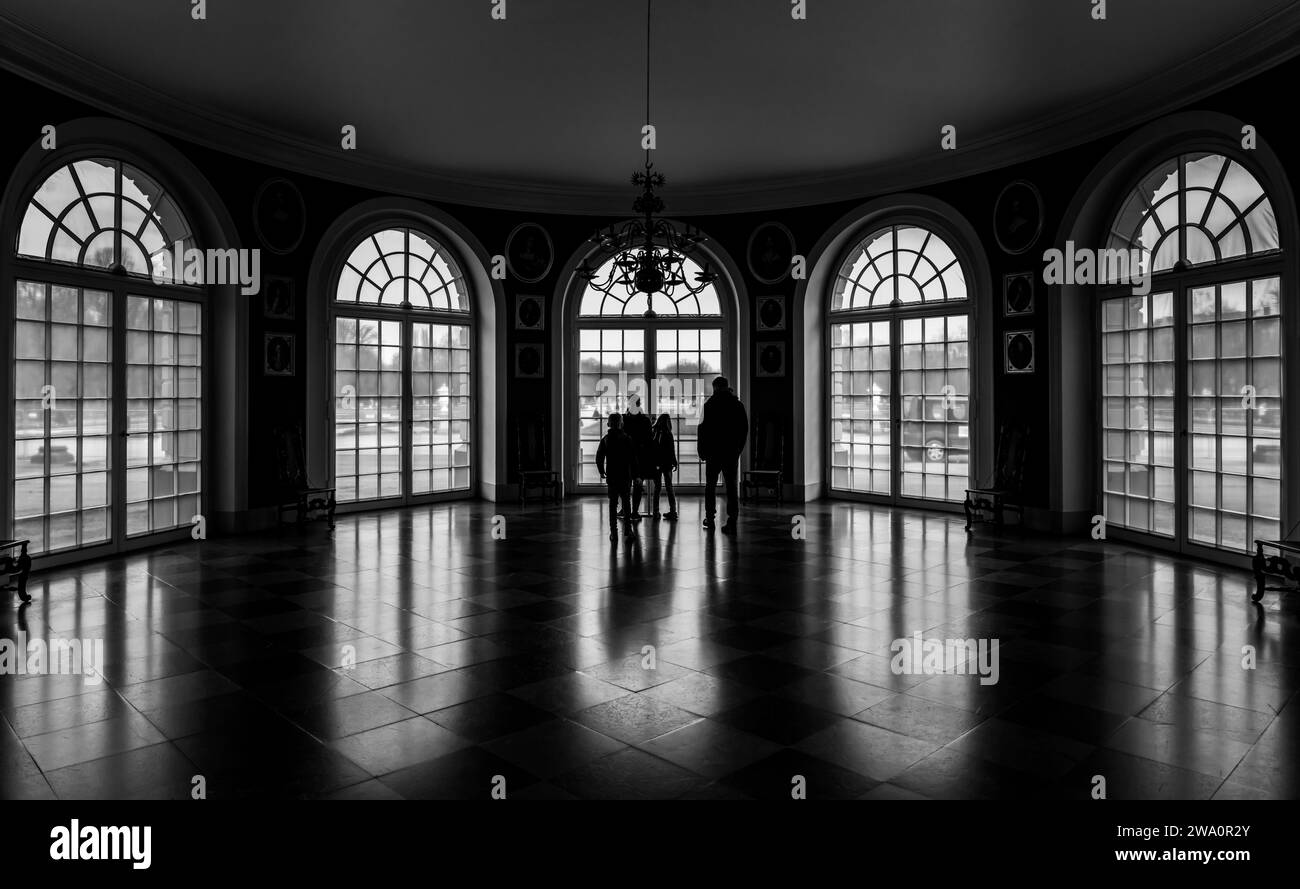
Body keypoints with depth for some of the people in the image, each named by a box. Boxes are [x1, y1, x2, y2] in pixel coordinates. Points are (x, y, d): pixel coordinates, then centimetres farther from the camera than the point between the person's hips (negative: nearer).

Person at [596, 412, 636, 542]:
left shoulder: (605, 439, 1)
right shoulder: (627, 439, -4)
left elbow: (599, 457, 1)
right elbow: (633, 458, -6)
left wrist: (601, 472, 13)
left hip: (611, 476, 1)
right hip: (625, 476, -1)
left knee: (613, 503, 5)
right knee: (626, 502, 11)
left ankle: (614, 531, 2)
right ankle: (628, 528, 7)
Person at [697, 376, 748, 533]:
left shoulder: (710, 404, -5)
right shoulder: (738, 405, 5)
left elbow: (704, 429, -6)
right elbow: (745, 429, 8)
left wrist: (702, 451, 0)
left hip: (714, 451, -2)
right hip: (732, 452, 2)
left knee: (710, 485, 13)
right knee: (731, 487, 3)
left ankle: (710, 518, 17)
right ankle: (732, 522, -4)